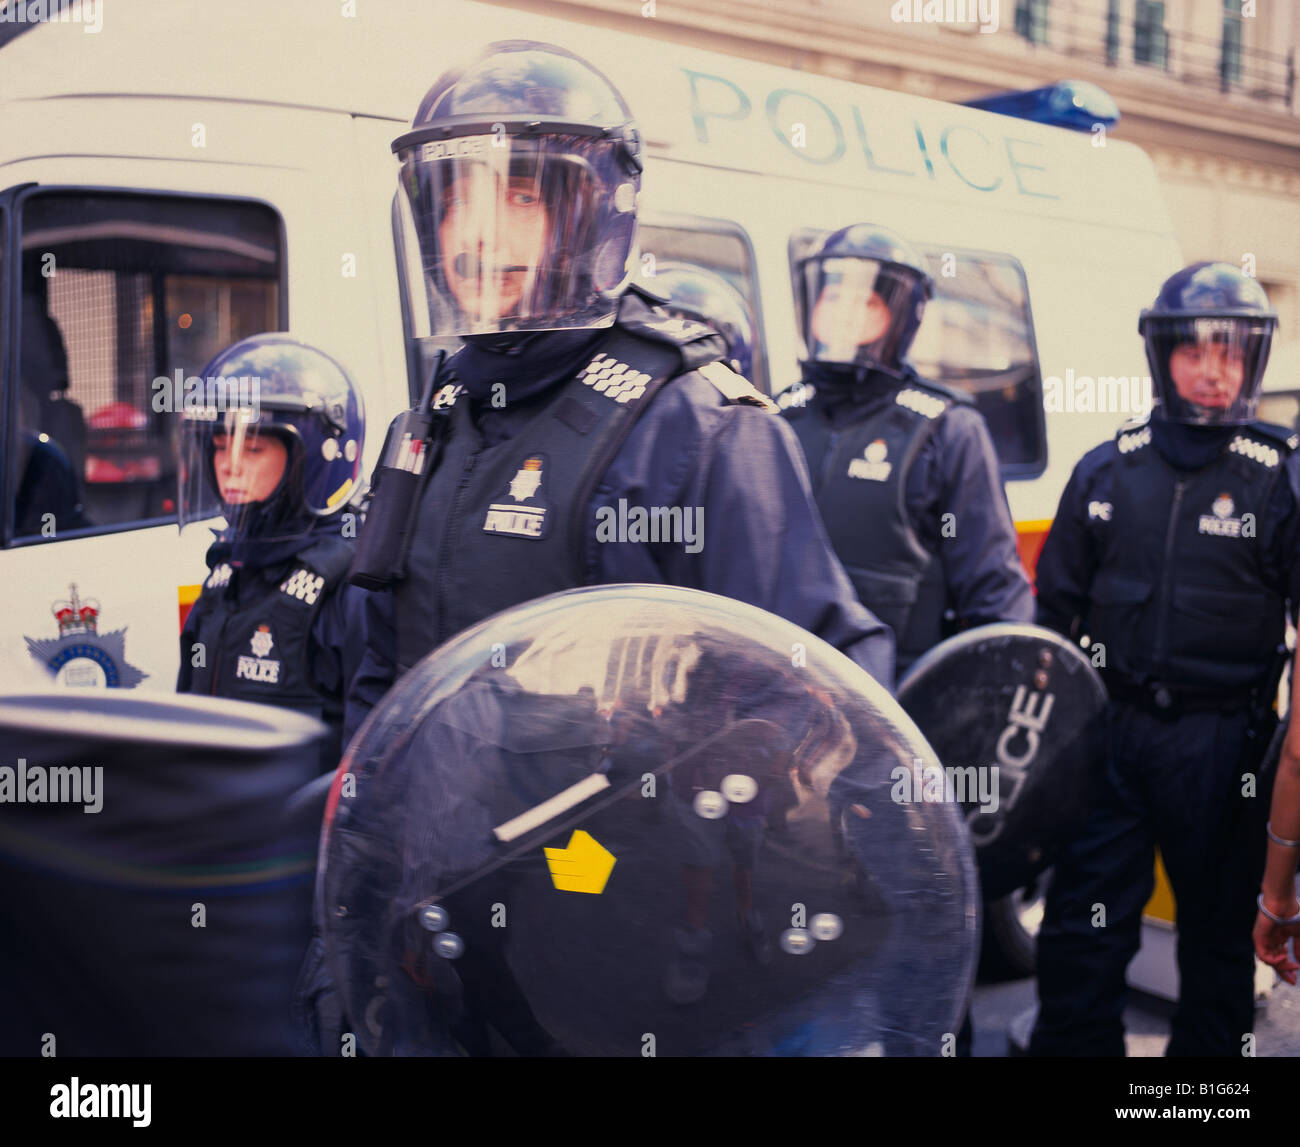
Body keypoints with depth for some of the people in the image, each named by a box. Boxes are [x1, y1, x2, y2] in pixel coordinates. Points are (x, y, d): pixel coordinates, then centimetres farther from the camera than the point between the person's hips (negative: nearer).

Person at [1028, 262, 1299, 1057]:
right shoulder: (1107, 471, 6)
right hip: (1110, 728, 2)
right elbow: (1057, 607, 13)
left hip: (1223, 743, -2)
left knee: (1219, 924, 13)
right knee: (1082, 925, 4)